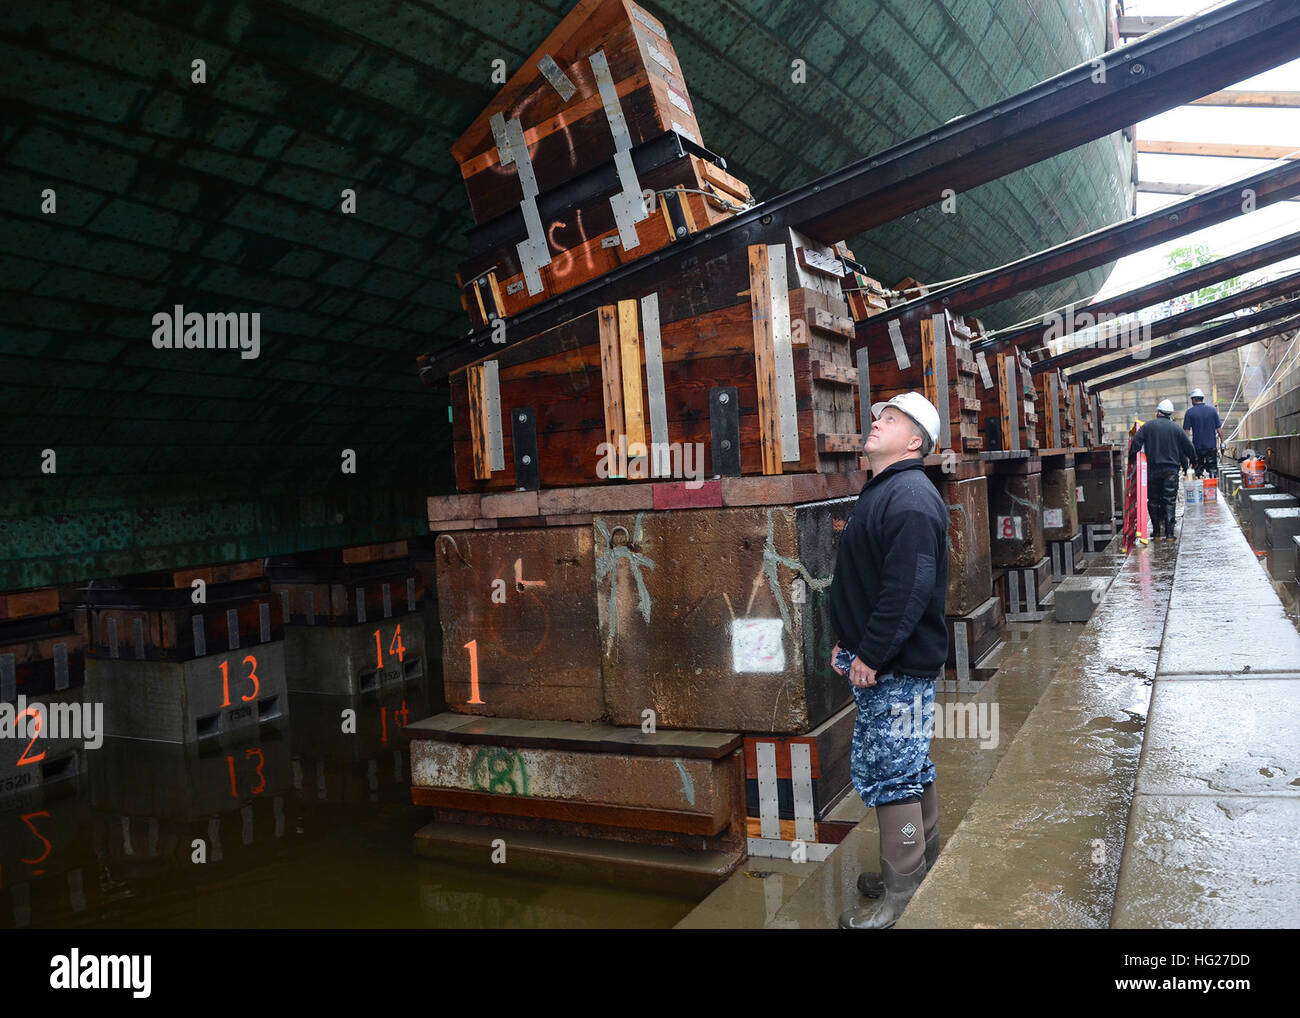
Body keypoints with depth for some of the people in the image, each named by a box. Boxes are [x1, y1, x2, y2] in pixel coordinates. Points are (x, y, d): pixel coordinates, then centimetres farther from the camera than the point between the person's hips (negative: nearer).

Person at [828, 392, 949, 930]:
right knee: (909, 765, 20)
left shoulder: (911, 498, -19)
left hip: (898, 666, -10)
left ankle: (901, 891, 11)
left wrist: (872, 654, -23)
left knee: (888, 770, -2)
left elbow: (908, 589, -27)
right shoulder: (881, 491, 14)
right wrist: (850, 642, 18)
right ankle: (925, 859, 35)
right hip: (878, 660, 10)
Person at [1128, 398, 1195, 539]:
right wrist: (1192, 461, 23)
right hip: (1171, 469, 0)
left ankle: (1156, 530, 11)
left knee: (1153, 500, 9)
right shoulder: (1176, 428, 4)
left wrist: (1132, 460, 5)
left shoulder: (1147, 426, 2)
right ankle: (1169, 531, -6)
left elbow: (1135, 444, -5)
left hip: (1152, 469, 0)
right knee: (1170, 501, 1)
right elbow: (1189, 447, 8)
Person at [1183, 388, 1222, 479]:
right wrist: (1222, 442, 11)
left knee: (1198, 469, 6)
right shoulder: (1212, 410, 3)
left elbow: (1186, 430, -6)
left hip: (1197, 447, -1)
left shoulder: (1190, 412, -3)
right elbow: (1219, 428, 4)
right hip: (1212, 445, 1)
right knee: (1213, 469, 7)